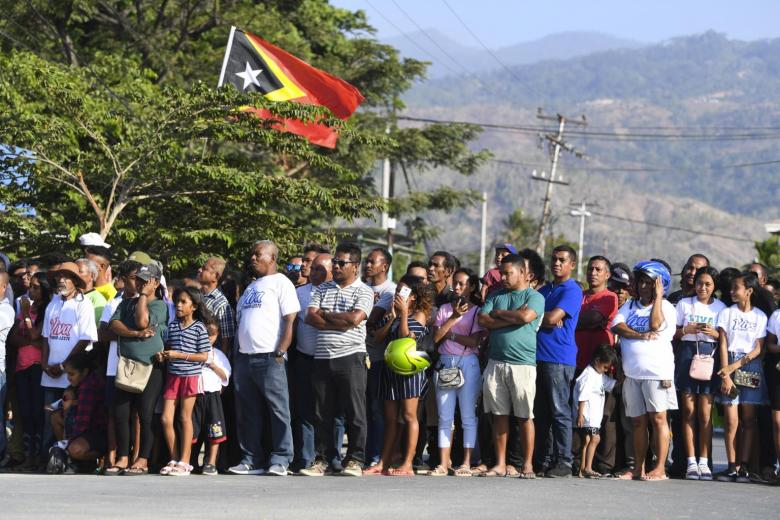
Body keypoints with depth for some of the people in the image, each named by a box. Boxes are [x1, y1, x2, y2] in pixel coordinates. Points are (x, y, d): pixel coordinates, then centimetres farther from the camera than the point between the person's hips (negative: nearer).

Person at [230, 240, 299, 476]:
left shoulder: (281, 283, -1)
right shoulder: (251, 286, 23)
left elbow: (290, 320, -9)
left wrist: (280, 353, -17)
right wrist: (236, 355, 14)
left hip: (269, 358, -8)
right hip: (244, 357, 8)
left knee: (278, 410, -6)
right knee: (248, 413, 7)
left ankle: (280, 460, -4)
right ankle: (252, 459, 12)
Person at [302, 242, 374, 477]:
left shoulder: (363, 291, 2)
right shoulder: (323, 289, 16)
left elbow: (355, 318, -13)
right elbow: (311, 317, 3)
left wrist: (325, 314, -2)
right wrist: (341, 323, -8)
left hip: (351, 358, -4)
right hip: (323, 358, 4)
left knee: (354, 413, -3)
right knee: (322, 413, 6)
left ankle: (355, 460, 2)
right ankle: (322, 459, 12)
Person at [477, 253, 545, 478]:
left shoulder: (535, 297, 1)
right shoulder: (496, 295, 17)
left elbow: (526, 316, -17)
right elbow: (482, 320, 4)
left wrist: (499, 313, -3)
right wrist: (511, 319, -7)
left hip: (523, 364, -5)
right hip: (496, 362, 5)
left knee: (525, 416, -2)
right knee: (499, 415, 6)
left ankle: (528, 465, 3)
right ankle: (500, 464, 10)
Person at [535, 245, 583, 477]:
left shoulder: (572, 291, -4)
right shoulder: (545, 289, 21)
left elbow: (553, 318, -14)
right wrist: (547, 319, -6)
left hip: (559, 358, -7)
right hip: (538, 355, 7)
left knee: (559, 411, -7)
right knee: (541, 412, 8)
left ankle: (564, 462, -5)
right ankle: (544, 460, 13)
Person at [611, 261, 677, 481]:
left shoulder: (666, 307, 3)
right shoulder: (629, 306, 16)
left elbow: (655, 325, -16)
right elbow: (616, 326, 1)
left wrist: (658, 297, -10)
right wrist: (640, 335, -13)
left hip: (657, 372, -5)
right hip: (632, 373, 5)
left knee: (658, 418, -7)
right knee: (638, 421, 7)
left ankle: (660, 469, -7)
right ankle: (638, 469, 12)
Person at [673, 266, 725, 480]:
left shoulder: (721, 307, 10)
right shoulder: (684, 304, 11)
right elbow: (673, 333, 9)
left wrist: (715, 333, -11)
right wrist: (687, 330, -9)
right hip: (688, 354, 0)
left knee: (705, 412, -4)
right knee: (688, 411, -2)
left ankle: (704, 462, -1)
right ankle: (691, 462, 0)